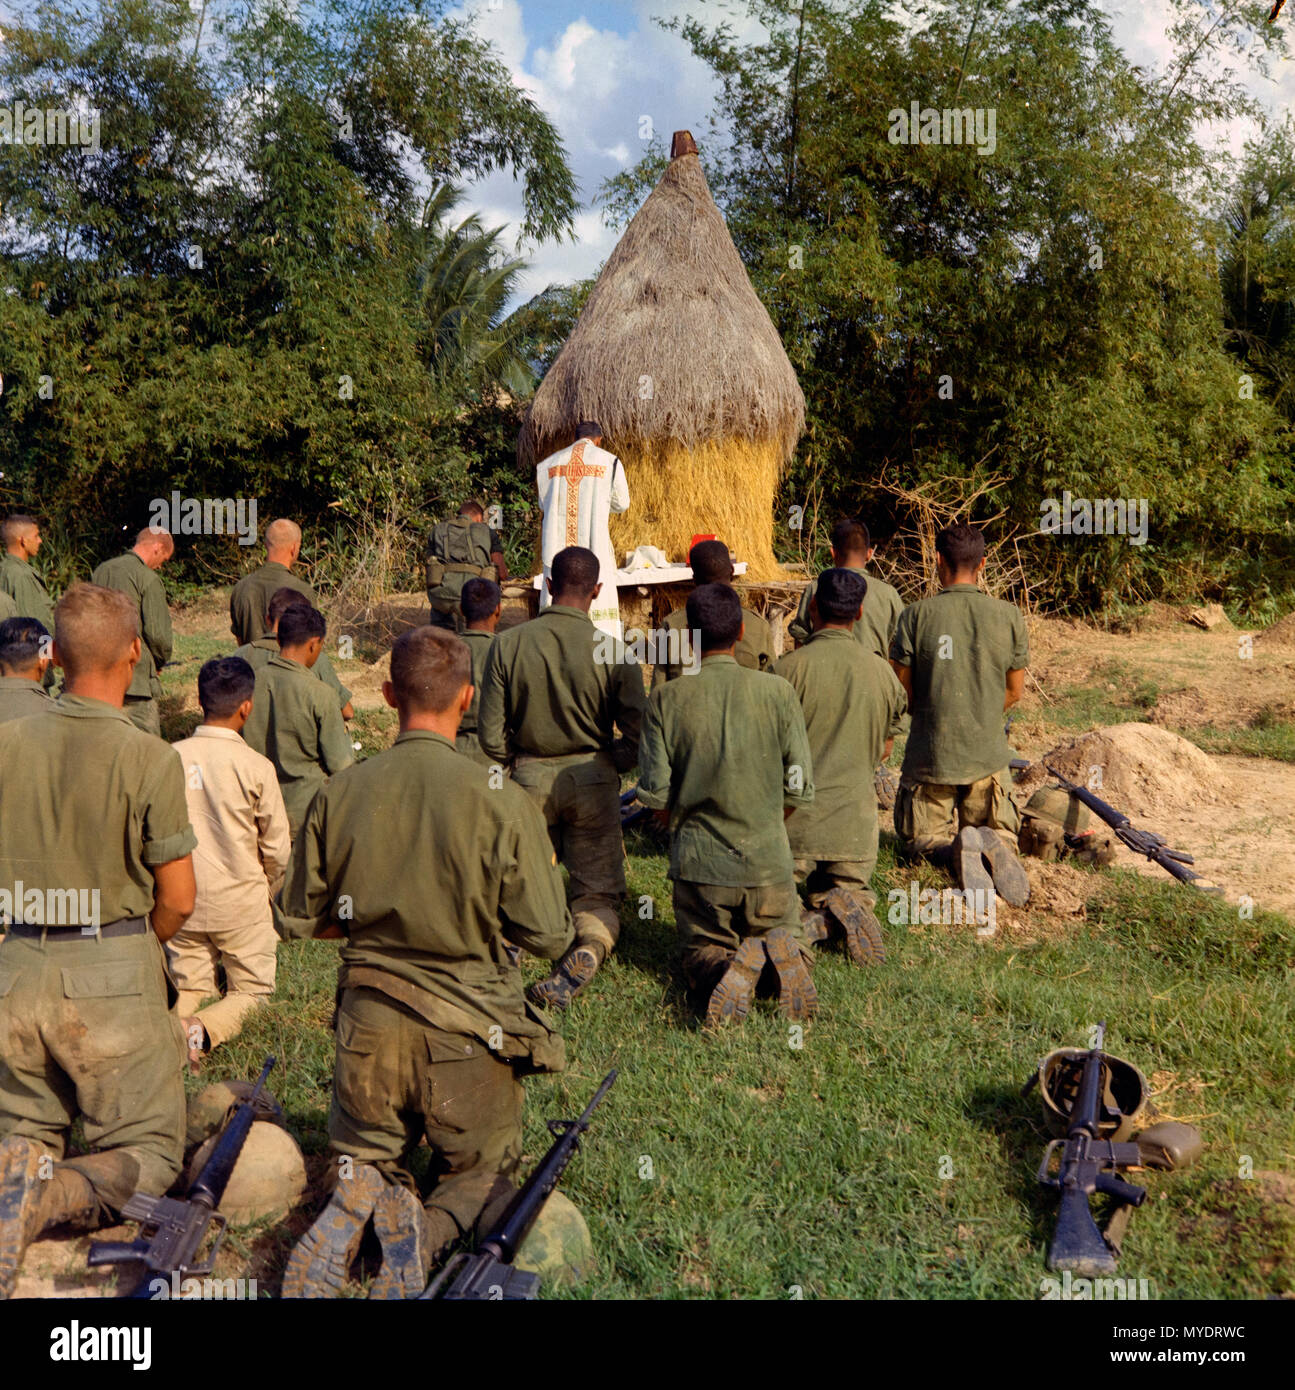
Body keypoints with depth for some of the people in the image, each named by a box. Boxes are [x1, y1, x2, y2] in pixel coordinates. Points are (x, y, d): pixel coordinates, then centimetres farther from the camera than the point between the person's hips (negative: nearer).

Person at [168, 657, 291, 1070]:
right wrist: (266, 894, 13)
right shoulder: (255, 766, -14)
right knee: (251, 989, 13)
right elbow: (277, 850, -7)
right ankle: (204, 1030, -18)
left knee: (187, 986, 21)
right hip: (241, 901, -3)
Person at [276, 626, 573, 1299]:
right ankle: (428, 1233, -11)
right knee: (482, 1173, 22)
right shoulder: (501, 801, -18)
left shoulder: (339, 794, -7)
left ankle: (359, 1204, -9)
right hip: (468, 1029, -2)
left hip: (369, 1019, 3)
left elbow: (297, 920, 4)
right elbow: (548, 938, -12)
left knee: (366, 1159, 27)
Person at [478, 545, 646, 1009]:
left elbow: (490, 734, -4)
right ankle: (589, 948, -18)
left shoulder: (508, 644, -8)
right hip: (593, 778, -1)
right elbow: (638, 731, -12)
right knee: (597, 887, 10)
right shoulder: (612, 650, -12)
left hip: (530, 778, 1)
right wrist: (615, 763, 8)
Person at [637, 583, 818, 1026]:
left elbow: (655, 795, -7)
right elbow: (799, 789, -2)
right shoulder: (777, 693, -5)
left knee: (701, 954, 21)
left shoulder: (666, 699, -7)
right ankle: (785, 954, -13)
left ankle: (726, 969, -16)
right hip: (768, 858, 0)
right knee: (787, 933, 24)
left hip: (698, 859, 0)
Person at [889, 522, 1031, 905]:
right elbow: (1014, 691, 7)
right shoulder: (1009, 616, -3)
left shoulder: (916, 615, -9)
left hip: (929, 755, -2)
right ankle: (993, 845, -14)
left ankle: (954, 849, -17)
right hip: (989, 756, 2)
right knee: (1002, 833, 23)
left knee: (918, 840, 17)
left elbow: (902, 693, -3)